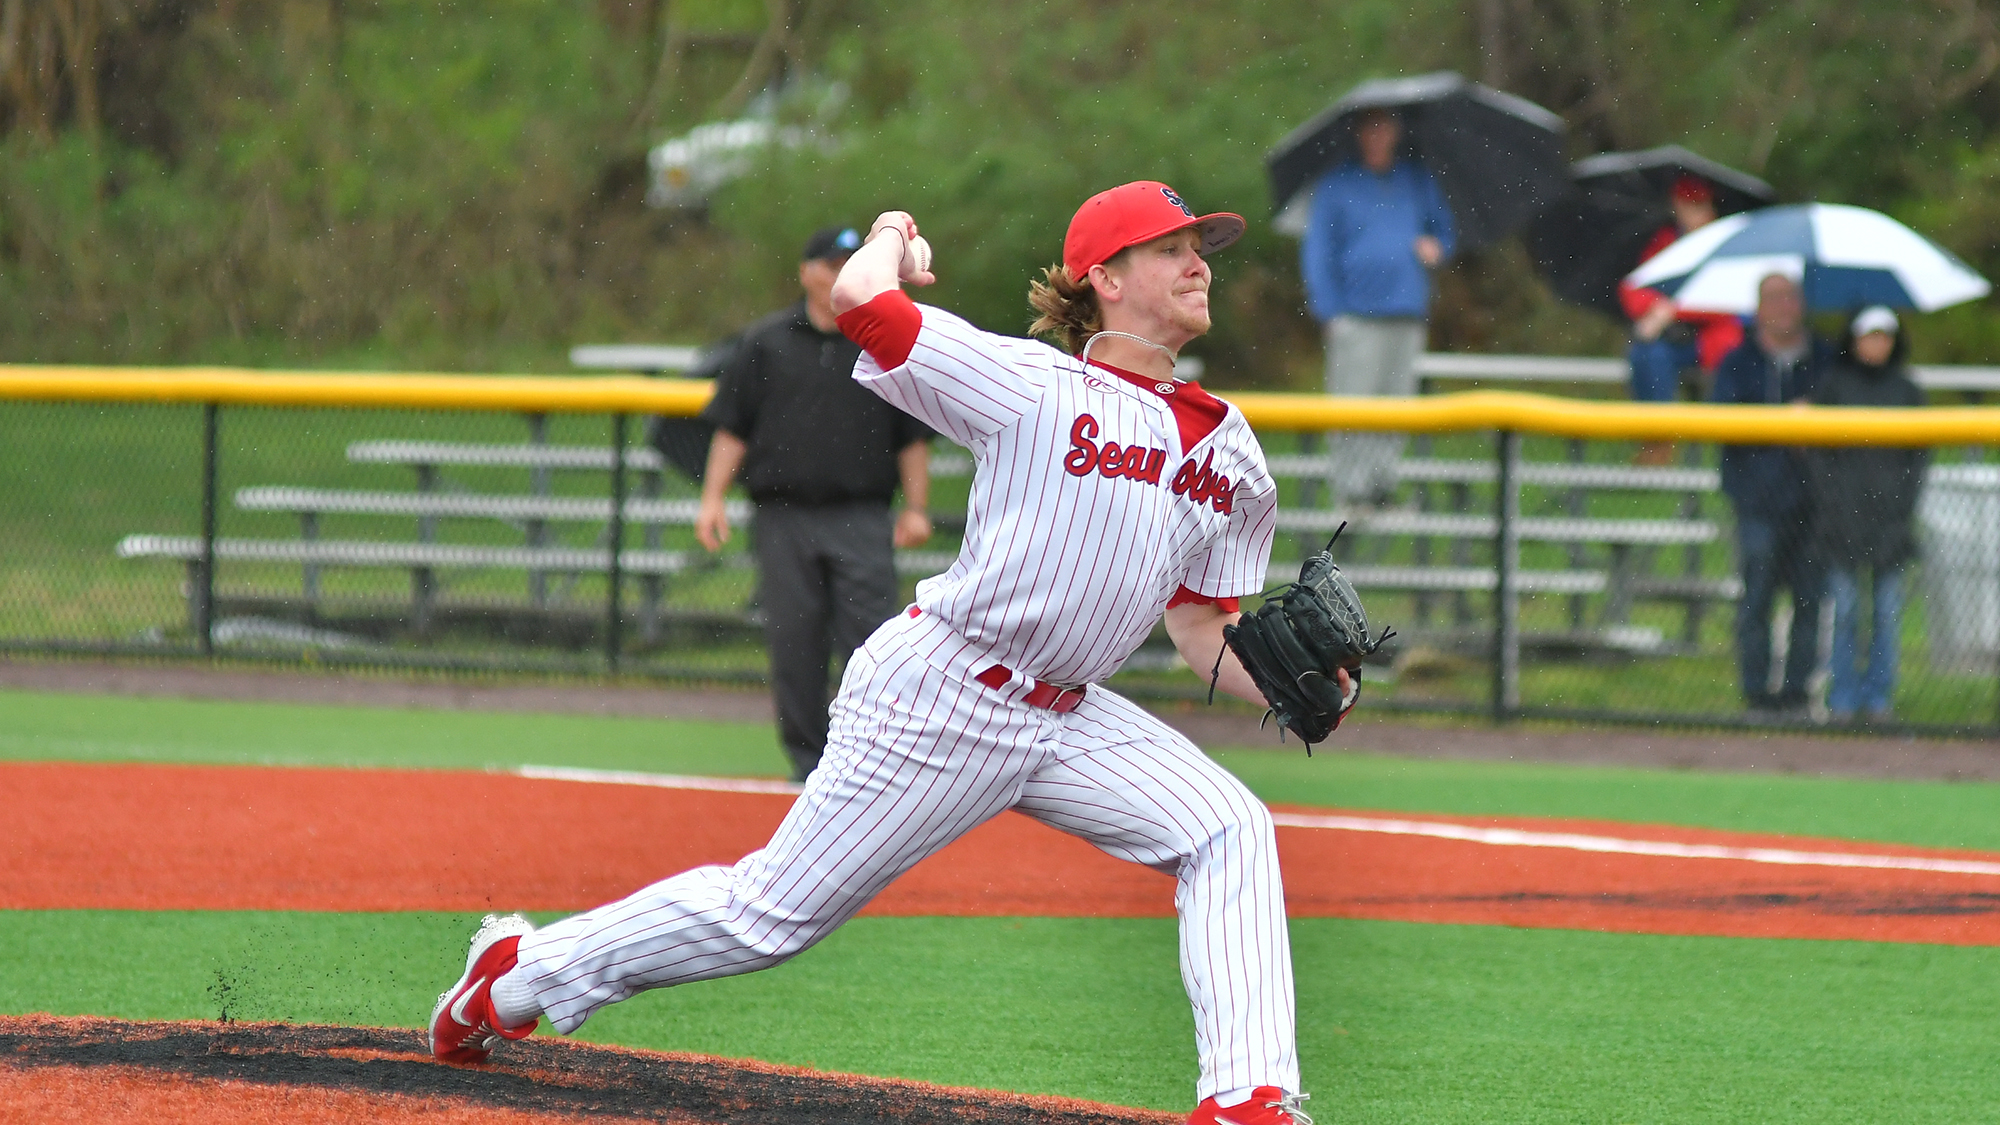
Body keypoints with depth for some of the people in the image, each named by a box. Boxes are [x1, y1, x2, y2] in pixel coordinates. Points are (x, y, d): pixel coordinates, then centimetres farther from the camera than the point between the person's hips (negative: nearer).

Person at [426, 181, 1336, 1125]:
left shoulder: (1229, 453, 8)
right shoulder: (1028, 383, -11)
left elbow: (1202, 629, 12)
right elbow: (858, 298, -20)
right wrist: (893, 235, 2)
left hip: (1064, 717, 7)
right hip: (938, 696, -7)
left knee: (1229, 833, -10)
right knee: (778, 909, -2)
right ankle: (524, 971, 16)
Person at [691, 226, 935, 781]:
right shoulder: (763, 345, 9)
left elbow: (912, 437, 11)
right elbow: (732, 429, 8)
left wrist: (916, 508, 2)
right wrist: (713, 498, -2)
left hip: (862, 521, -1)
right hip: (785, 518, 1)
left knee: (872, 636, -10)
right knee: (793, 642, 1)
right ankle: (807, 755, 10)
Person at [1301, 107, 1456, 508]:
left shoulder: (1418, 181, 16)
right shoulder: (1338, 184, 5)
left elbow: (1445, 229, 28)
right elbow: (1316, 250, 4)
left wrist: (1436, 246, 3)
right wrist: (1330, 312, -5)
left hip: (1407, 315, 4)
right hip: (1354, 316, -4)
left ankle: (1383, 484, 6)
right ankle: (1348, 487, -5)